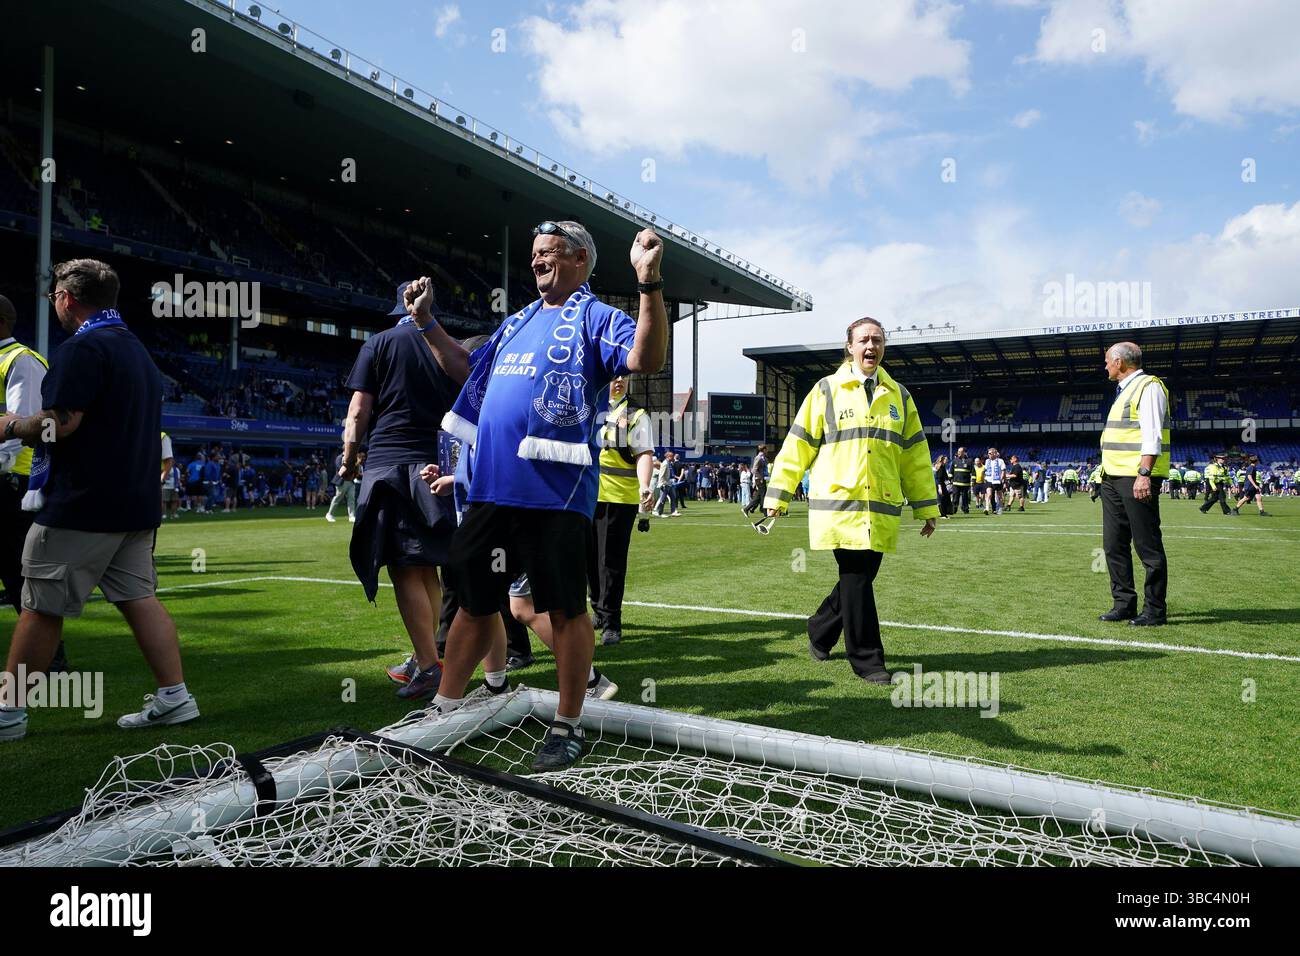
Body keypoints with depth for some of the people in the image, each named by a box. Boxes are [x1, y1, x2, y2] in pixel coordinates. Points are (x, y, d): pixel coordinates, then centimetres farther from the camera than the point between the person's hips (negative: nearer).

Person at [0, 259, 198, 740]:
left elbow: (60, 424, -19)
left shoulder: (82, 348, -12)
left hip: (80, 506, -8)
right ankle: (174, 696, 6)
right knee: (139, 598, 8)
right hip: (137, 502, 8)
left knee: (42, 608, 2)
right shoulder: (139, 351, 17)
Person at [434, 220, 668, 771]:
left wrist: (649, 281, -28)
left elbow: (647, 359, -19)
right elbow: (464, 366, 33)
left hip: (555, 492, -7)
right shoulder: (518, 321, 22)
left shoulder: (594, 318, 0)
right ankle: (444, 709, 29)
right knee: (474, 600, 15)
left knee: (565, 608, 1)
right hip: (492, 487, 7)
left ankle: (568, 727, 14)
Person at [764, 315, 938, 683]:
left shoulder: (898, 395, 15)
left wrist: (926, 507, 14)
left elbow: (915, 455, 16)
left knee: (861, 577, 9)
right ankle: (867, 660, 8)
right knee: (855, 579, -4)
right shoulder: (826, 390, 3)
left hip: (882, 509, 4)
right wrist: (777, 495, 0)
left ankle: (821, 631, 33)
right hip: (839, 504, -4)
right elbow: (798, 445, 3)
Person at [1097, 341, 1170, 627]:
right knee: (1114, 545, 10)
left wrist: (1144, 474, -26)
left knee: (1148, 545, -3)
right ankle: (1124, 604, 17)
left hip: (1137, 478, -10)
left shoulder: (1148, 387, -7)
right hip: (1113, 478, 10)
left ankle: (1155, 611, 3)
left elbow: (1152, 435, -17)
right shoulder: (1123, 391, 22)